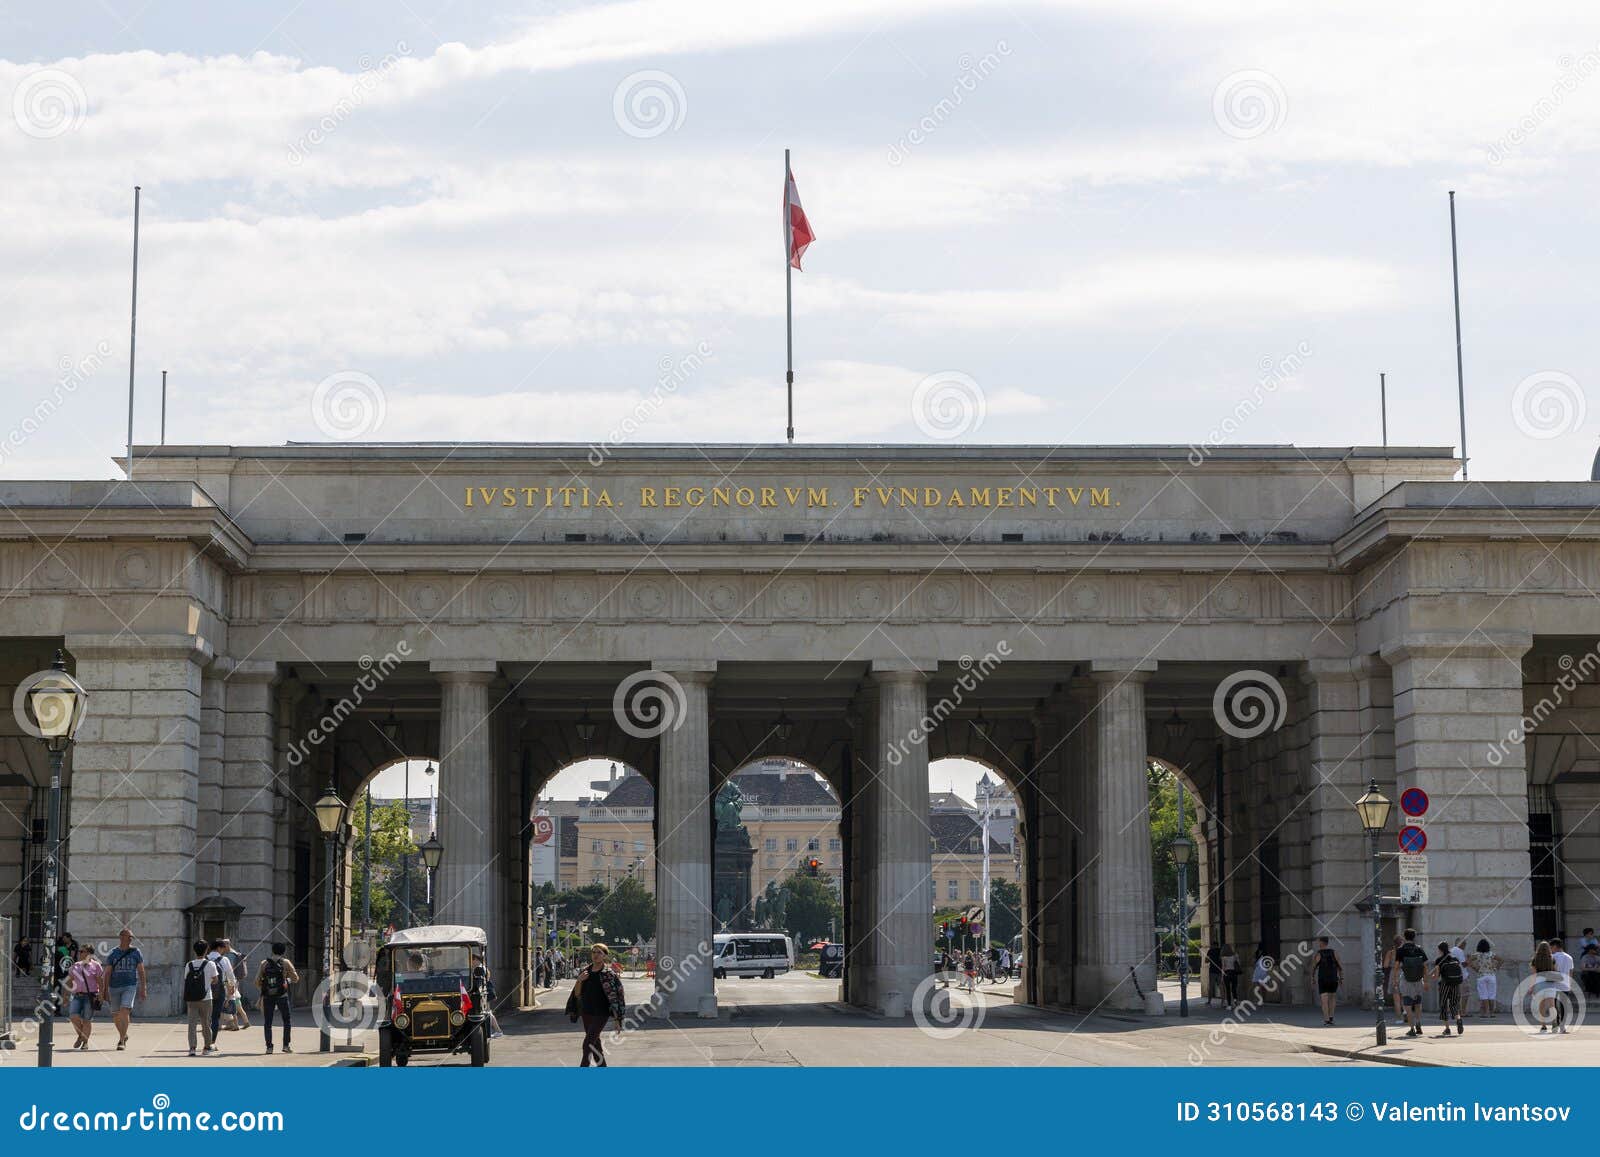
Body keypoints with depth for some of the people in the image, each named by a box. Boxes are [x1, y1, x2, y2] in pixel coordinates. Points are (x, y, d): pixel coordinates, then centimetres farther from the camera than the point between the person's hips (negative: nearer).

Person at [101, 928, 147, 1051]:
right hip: (114, 987, 2)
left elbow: (141, 971, 7)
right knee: (116, 1015, 8)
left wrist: (142, 989, 2)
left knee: (125, 1011, -19)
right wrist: (105, 990, -1)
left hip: (130, 986, -2)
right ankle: (123, 1036, 33)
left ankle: (121, 1041, -16)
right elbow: (108, 973, 4)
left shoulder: (136, 953, 4)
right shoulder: (112, 953, 4)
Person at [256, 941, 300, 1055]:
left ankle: (269, 1047, 0)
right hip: (282, 996, -1)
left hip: (267, 996, 1)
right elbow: (296, 979, 3)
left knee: (267, 1023, 7)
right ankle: (286, 1045, 7)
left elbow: (257, 981, 1)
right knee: (286, 1021, 13)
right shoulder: (286, 962, 1)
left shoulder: (264, 963, 5)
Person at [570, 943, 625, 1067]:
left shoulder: (609, 974, -9)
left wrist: (617, 1019, -11)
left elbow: (616, 996, -9)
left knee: (588, 1044, -13)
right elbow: (577, 993, 9)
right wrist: (579, 980, -10)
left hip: (601, 1014, -6)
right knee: (595, 1044, 14)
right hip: (586, 1013, 6)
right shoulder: (585, 972, 8)